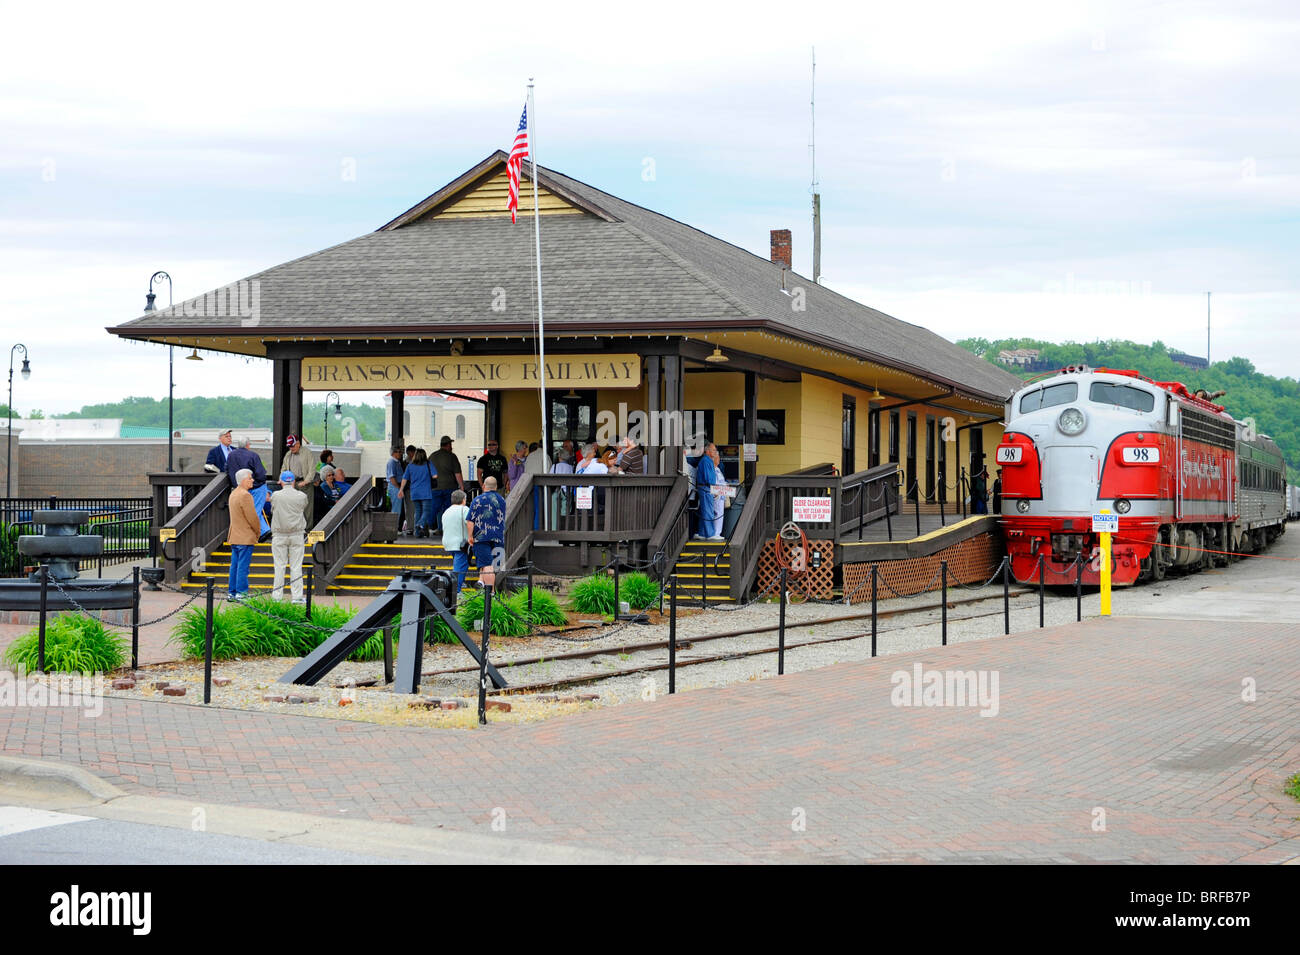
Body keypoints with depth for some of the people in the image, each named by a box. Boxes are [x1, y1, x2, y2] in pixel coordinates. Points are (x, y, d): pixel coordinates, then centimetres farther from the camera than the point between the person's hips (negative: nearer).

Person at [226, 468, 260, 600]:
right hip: (246, 537, -9)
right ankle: (241, 593, -6)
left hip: (234, 537, 9)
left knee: (235, 565, 11)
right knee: (243, 566, -6)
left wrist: (255, 531, 17)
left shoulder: (233, 494, 15)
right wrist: (258, 532, -1)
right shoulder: (245, 495, -16)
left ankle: (232, 593, 14)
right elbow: (252, 517, -17)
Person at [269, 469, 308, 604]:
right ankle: (297, 596, 4)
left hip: (279, 535, 0)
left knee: (279, 566, 4)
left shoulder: (275, 496, -6)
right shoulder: (302, 496, -3)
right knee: (296, 566, 3)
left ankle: (277, 596, 6)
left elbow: (272, 511, 8)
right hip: (297, 534, 0)